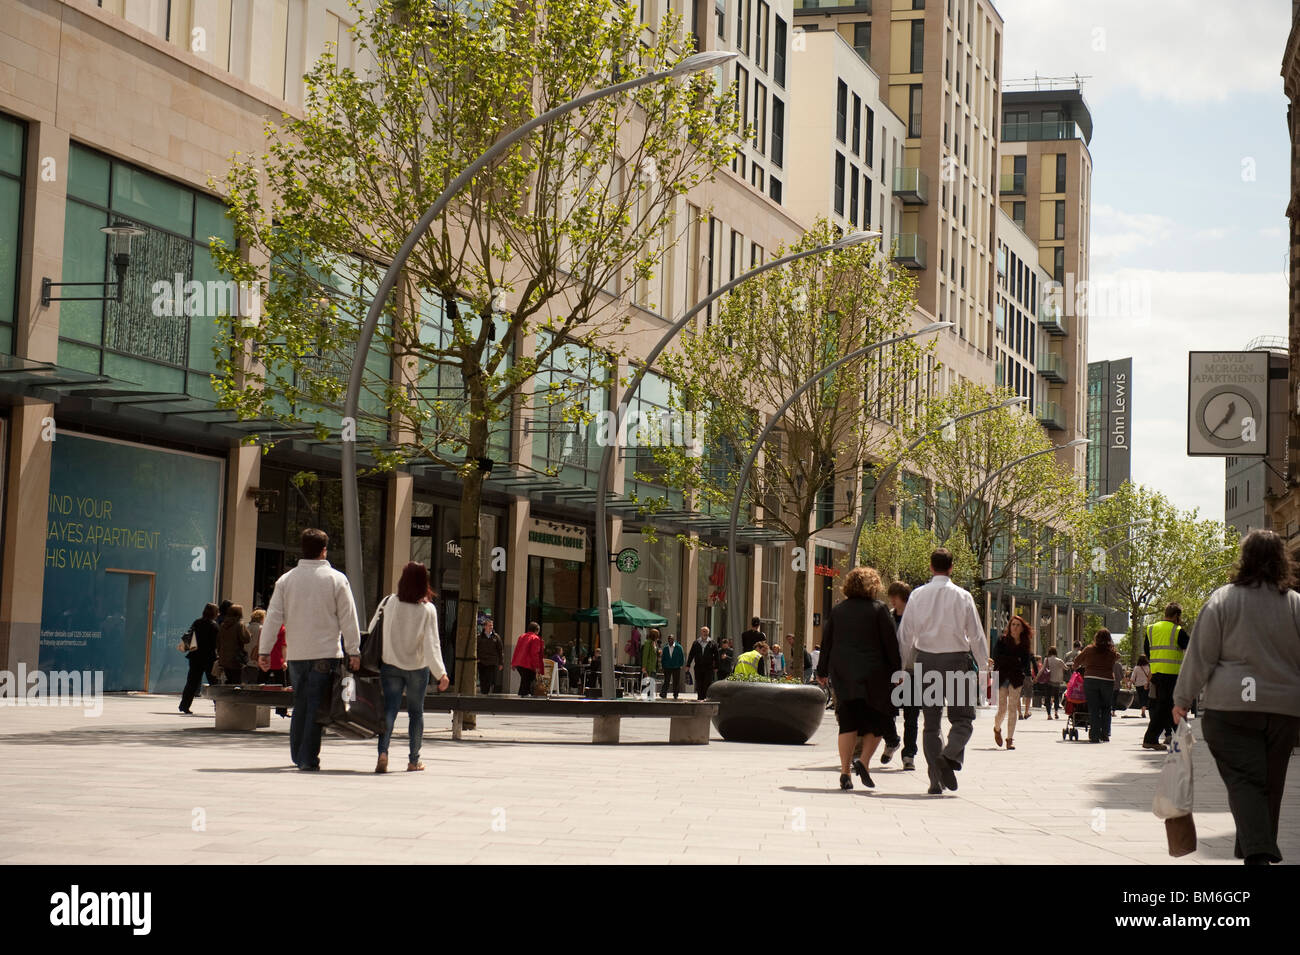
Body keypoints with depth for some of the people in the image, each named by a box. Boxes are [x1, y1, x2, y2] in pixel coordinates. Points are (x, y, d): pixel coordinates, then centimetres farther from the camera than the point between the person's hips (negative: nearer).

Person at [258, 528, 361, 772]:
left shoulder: (286, 580, 5)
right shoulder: (336, 579, -3)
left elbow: (273, 617, 4)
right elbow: (348, 619, -4)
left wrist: (264, 651, 7)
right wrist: (354, 652, 0)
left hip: (295, 654, 4)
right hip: (325, 653, -4)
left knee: (300, 704, 16)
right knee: (317, 706, -2)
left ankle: (298, 755, 22)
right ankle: (308, 759, -6)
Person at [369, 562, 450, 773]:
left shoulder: (388, 603, -5)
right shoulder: (427, 609, -10)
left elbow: (372, 631, 1)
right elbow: (431, 644, -14)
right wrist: (441, 674, -12)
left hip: (390, 665, 1)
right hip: (418, 668, -1)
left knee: (389, 709, 1)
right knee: (415, 712, 11)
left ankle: (383, 752, -20)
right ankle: (413, 760, 15)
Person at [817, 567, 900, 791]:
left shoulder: (837, 610, 8)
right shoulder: (878, 609, -3)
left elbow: (826, 642, 11)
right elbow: (891, 643, -4)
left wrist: (822, 672, 19)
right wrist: (897, 671, 3)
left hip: (843, 675, 4)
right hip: (872, 674, -4)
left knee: (848, 722, 6)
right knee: (878, 720, 9)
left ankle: (845, 772, 0)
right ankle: (864, 761, -9)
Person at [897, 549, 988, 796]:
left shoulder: (917, 595, 1)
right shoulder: (962, 596, -5)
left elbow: (905, 634, 4)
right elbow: (976, 634, -2)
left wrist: (904, 665, 15)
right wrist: (983, 664, 10)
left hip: (926, 658, 2)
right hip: (956, 659, -2)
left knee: (931, 722, 8)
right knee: (962, 719, 5)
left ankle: (936, 781, 2)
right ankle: (949, 756, -23)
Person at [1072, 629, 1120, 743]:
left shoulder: (1089, 649, 4)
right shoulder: (1112, 652, 4)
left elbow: (1077, 661, 12)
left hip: (1090, 679, 0)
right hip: (1107, 681, 0)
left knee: (1093, 709, 2)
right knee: (1106, 708, 13)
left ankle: (1094, 735, -3)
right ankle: (1105, 734, 11)